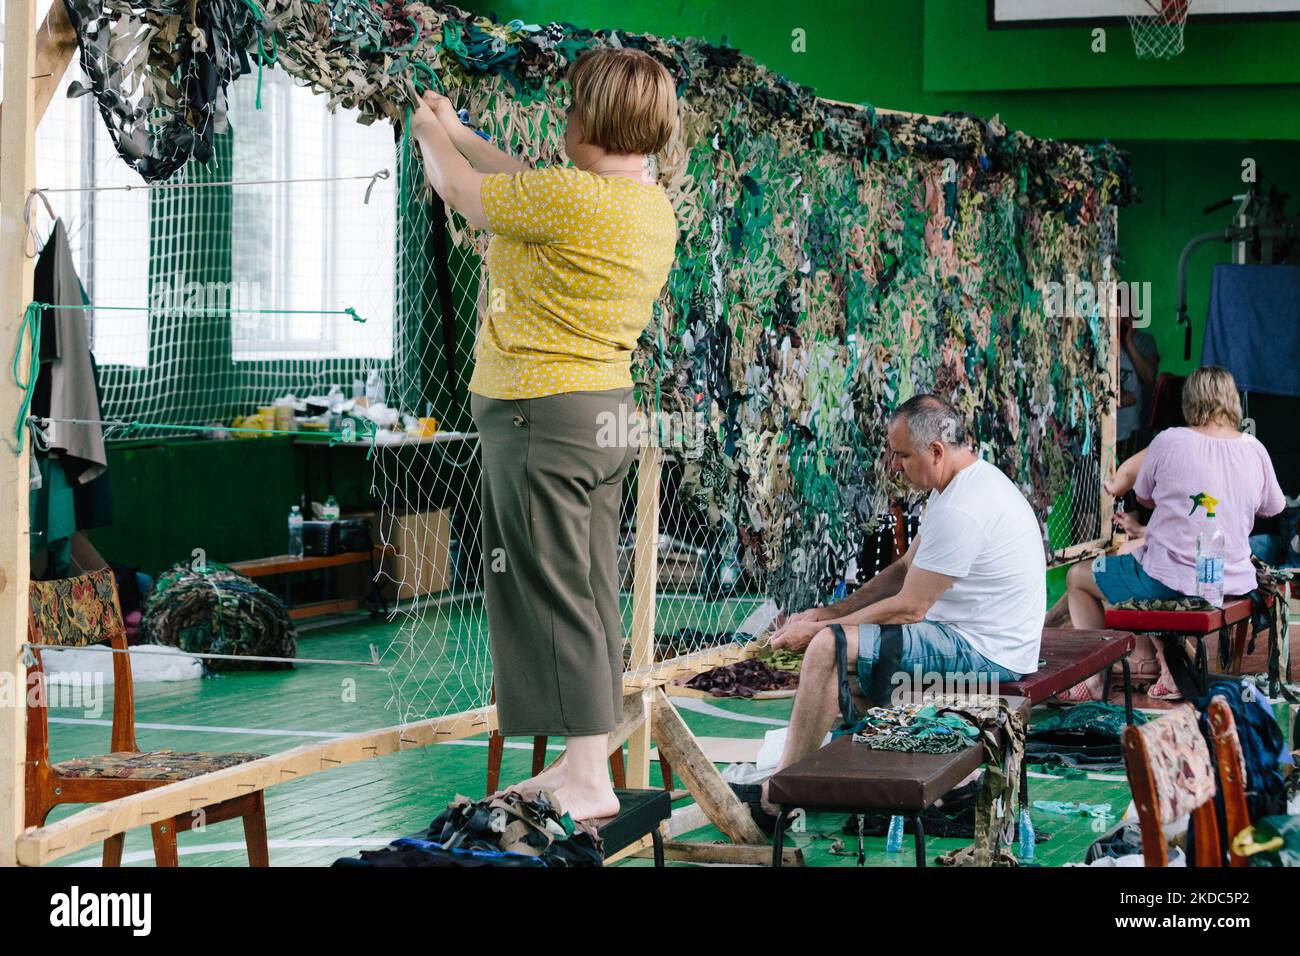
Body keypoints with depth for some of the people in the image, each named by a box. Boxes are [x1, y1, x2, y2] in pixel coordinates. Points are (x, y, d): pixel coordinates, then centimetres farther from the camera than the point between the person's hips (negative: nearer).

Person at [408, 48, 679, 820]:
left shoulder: (573, 201, -22)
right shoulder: (652, 205, 7)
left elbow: (460, 191, -6)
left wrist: (431, 135, 15)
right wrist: (460, 135, 32)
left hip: (541, 417, -10)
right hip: (610, 415, 10)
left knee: (551, 597, -5)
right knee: (590, 595, 14)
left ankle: (589, 784, -3)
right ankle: (584, 762, 21)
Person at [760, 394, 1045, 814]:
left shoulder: (961, 510, -24)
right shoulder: (970, 482, 11)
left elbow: (908, 607, -20)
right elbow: (905, 569, 17)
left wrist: (818, 629, -10)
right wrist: (827, 613, 8)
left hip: (983, 653, -11)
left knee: (827, 649, -19)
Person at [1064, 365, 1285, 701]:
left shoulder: (1169, 442, -13)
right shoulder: (1254, 449, -2)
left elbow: (1144, 499, 4)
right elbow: (1274, 506, 14)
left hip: (1167, 581, -5)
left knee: (1077, 577, 20)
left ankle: (1095, 681, 18)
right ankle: (1169, 670, 28)